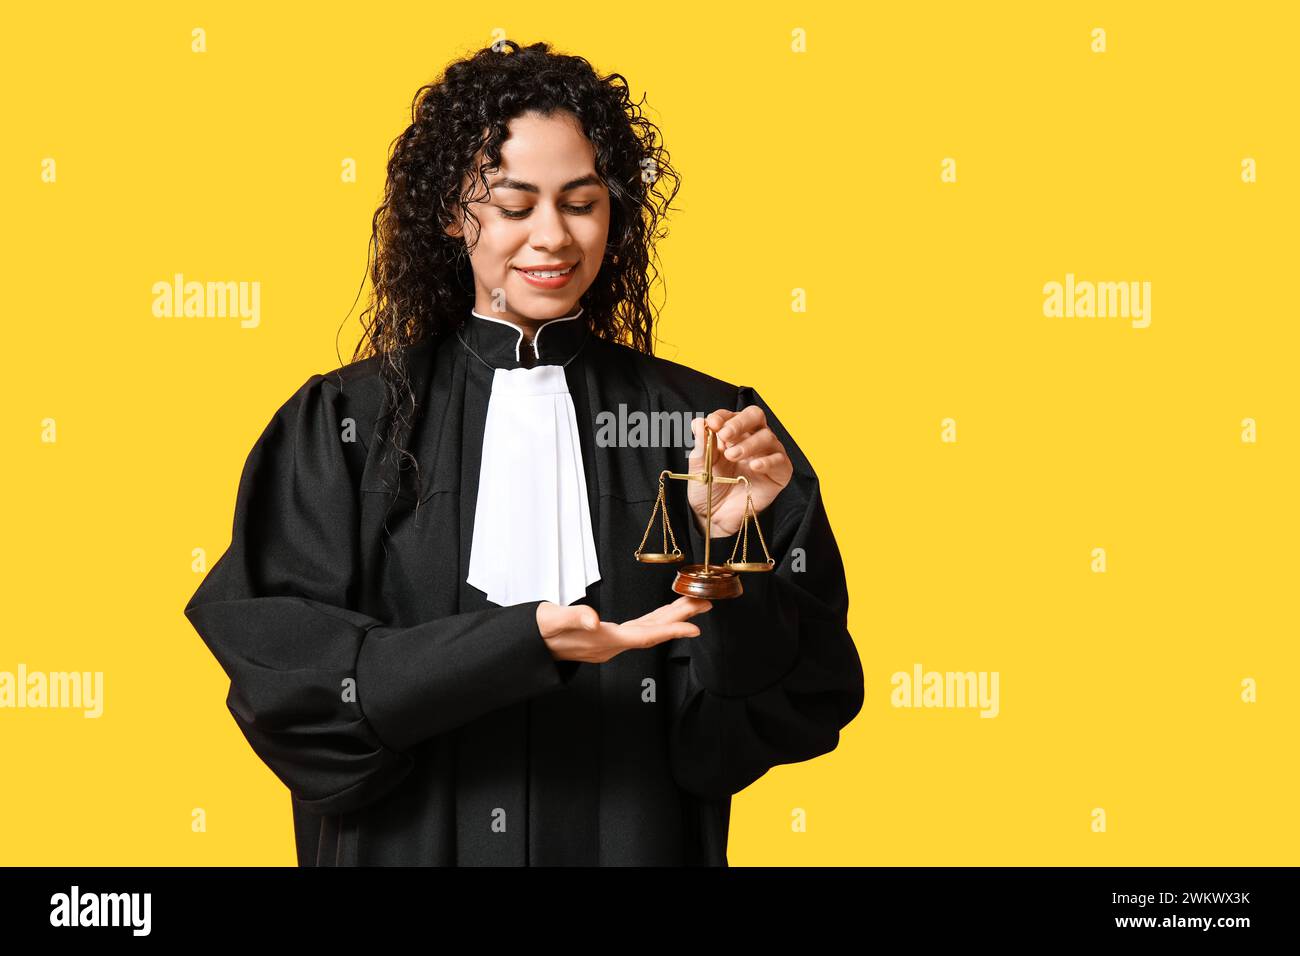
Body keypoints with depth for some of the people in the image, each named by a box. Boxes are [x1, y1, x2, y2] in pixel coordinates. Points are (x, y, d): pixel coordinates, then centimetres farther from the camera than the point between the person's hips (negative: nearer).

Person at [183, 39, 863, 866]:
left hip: (636, 837, 1)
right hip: (411, 840, 0)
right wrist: (523, 642, -25)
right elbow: (284, 672, -15)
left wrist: (733, 543, -25)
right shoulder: (343, 425, -6)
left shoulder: (698, 424, -6)